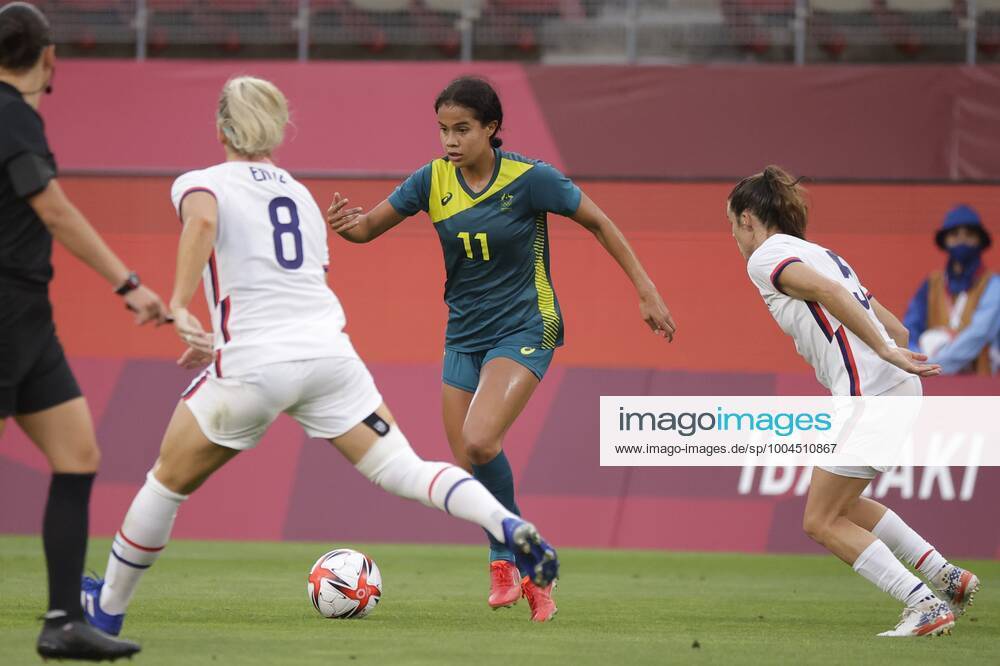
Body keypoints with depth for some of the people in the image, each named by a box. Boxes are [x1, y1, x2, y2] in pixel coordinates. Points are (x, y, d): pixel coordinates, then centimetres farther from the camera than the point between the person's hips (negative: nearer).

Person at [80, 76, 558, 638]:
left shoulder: (200, 184, 6)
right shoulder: (301, 195, 23)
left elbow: (202, 220, -19)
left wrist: (179, 307, -24)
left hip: (253, 365, -4)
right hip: (329, 353, 4)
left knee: (168, 481, 15)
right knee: (402, 469, -1)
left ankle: (107, 607, 26)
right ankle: (510, 524, -25)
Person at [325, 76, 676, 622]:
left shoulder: (529, 179, -15)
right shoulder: (433, 181, -4)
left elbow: (596, 222, -4)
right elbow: (371, 226, 2)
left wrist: (646, 290, -3)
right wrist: (349, 224, -23)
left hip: (524, 330, -5)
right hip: (463, 335, 5)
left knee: (479, 440, -27)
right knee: (469, 466, 2)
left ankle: (508, 555, -5)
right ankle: (528, 576, 20)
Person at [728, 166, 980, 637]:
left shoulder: (764, 257, -1)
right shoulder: (819, 253, 26)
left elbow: (824, 290, -21)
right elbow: (896, 329, 24)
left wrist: (885, 352, -25)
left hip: (870, 393, -9)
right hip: (899, 388, 9)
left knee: (822, 522, 0)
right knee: (841, 506, 25)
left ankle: (926, 607, -8)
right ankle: (948, 579, 18)